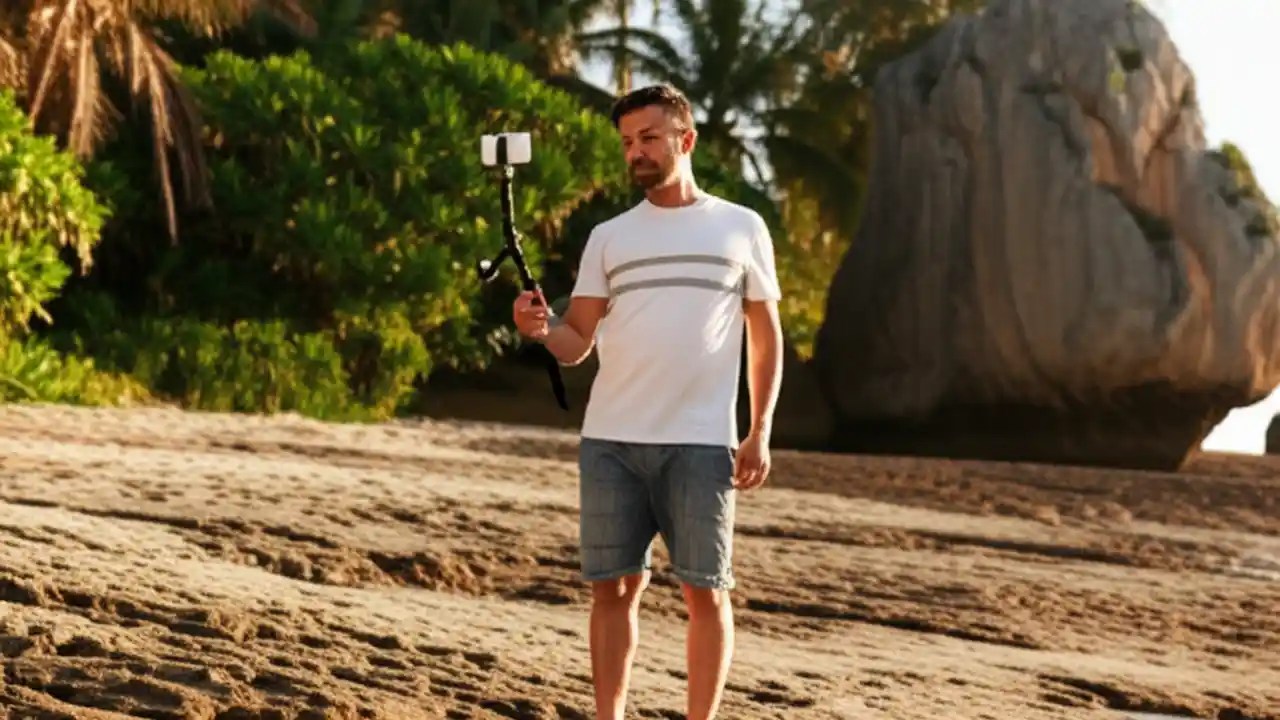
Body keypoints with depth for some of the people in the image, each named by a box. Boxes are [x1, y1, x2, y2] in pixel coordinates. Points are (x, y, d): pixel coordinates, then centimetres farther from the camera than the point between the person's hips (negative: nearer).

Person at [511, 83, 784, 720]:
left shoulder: (741, 227, 6)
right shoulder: (608, 237, 11)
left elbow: (766, 337, 9)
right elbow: (577, 342, 7)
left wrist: (760, 432, 0)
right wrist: (540, 330, -17)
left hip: (701, 445, -2)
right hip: (610, 442, 2)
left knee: (705, 592, -1)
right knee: (614, 587, 5)